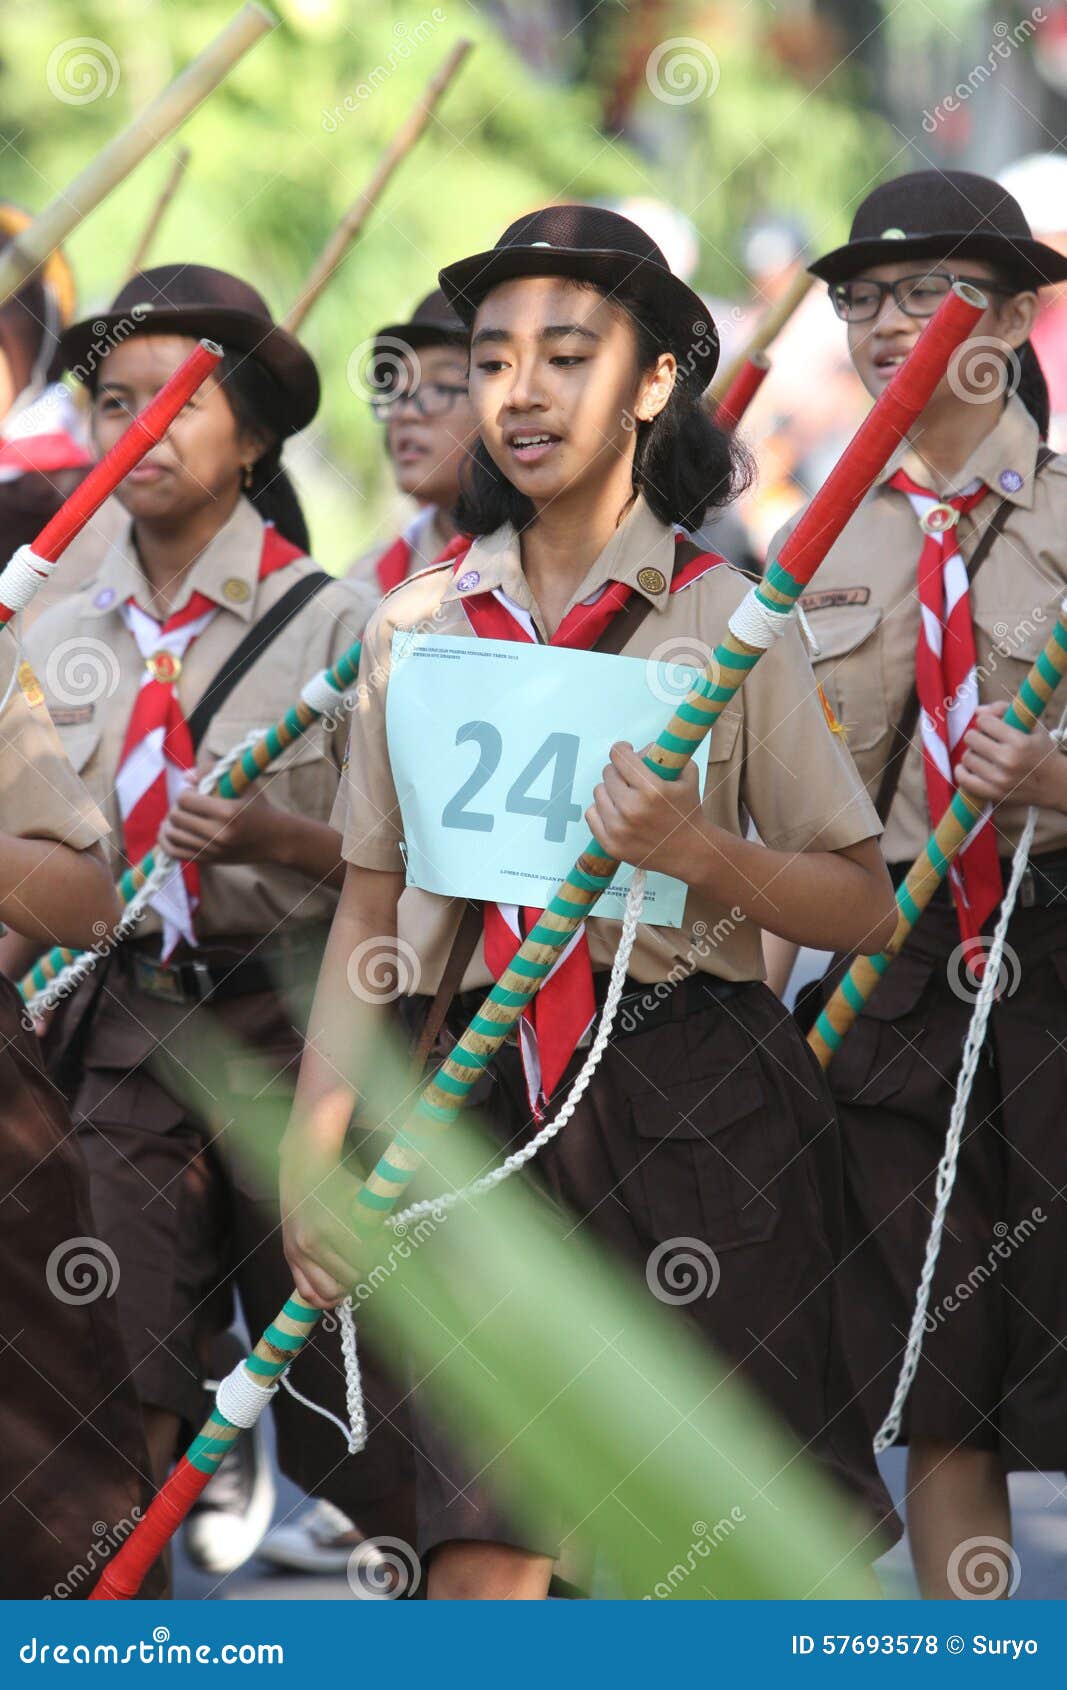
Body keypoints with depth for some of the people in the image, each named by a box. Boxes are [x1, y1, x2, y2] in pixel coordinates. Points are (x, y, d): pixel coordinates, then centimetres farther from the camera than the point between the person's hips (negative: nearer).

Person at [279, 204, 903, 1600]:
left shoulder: (728, 618, 1)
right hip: (485, 1102, 2)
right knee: (480, 1556, -10)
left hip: (695, 1102, -2)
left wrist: (697, 848, -16)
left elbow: (864, 907, 2)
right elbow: (370, 909, 13)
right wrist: (310, 1145, 5)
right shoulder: (415, 624, 9)